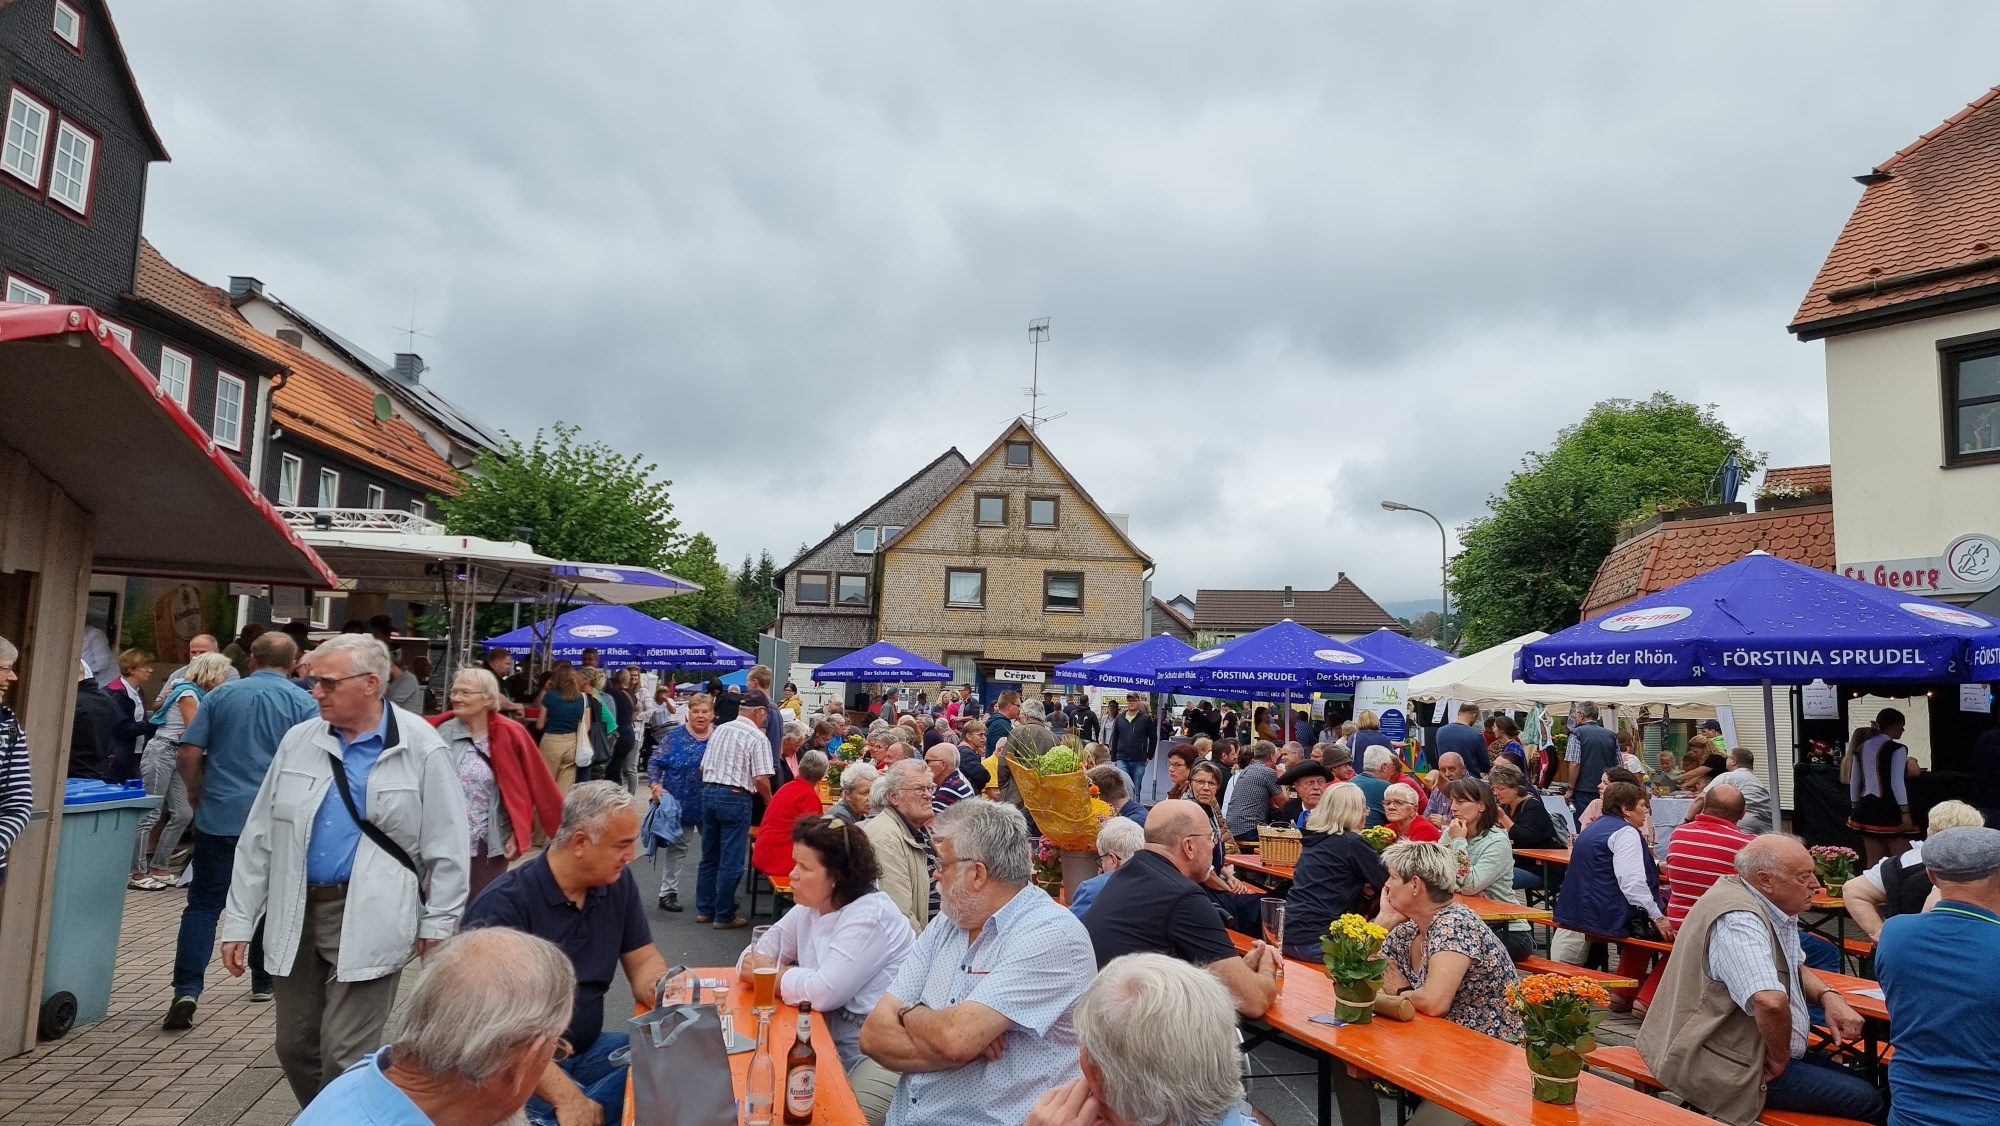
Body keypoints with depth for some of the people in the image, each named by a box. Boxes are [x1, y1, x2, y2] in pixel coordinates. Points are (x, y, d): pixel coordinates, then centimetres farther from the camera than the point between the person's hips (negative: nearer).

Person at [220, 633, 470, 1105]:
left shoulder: (421, 749, -9)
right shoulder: (297, 741, 4)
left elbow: (446, 845, -6)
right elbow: (259, 837, 9)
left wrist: (437, 923, -5)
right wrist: (239, 921, 8)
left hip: (368, 922, -5)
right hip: (296, 916, 5)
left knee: (344, 1057, -3)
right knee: (294, 1047, 15)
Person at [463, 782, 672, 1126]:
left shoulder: (618, 882, 0)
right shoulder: (504, 905, -19)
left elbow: (644, 962, 7)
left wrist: (663, 990, -18)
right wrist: (565, 1095, -31)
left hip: (588, 1051, 7)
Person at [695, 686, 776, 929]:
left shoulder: (720, 730, 11)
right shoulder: (758, 738, -10)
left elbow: (703, 767, 14)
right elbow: (760, 778, -14)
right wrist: (768, 799, 4)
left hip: (708, 792, 7)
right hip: (735, 798, -7)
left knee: (709, 856, 17)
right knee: (731, 861, 2)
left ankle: (704, 909, 25)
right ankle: (724, 916, 8)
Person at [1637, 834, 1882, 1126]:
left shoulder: (1770, 905, 6)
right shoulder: (1739, 921, -26)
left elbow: (1795, 967, 21)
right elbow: (1771, 1002, -39)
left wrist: (1828, 995, 1)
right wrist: (1780, 1058, -21)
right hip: (1728, 1068, -10)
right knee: (1867, 1101, -10)